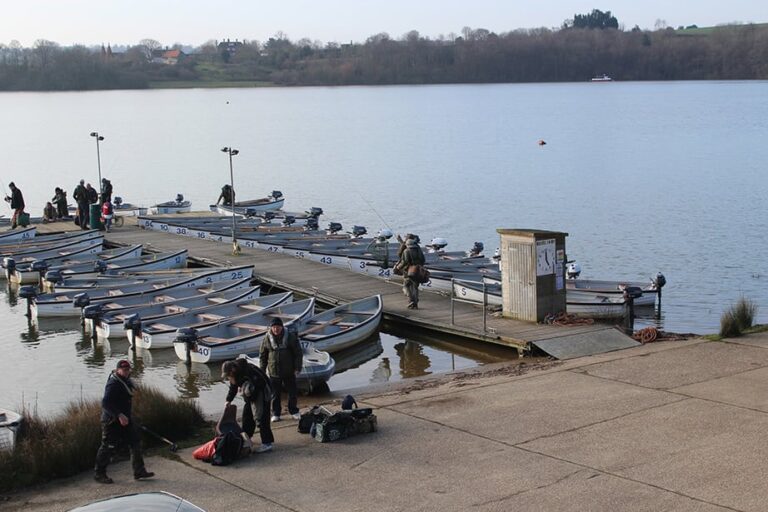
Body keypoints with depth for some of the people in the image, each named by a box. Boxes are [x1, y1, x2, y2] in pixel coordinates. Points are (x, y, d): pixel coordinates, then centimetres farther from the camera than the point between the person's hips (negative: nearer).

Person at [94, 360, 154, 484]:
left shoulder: (126, 381, 8)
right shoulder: (113, 384, -22)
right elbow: (105, 403, -31)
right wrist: (119, 415, -34)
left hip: (125, 418, 9)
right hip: (112, 421, -9)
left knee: (135, 442, 9)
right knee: (108, 447, 0)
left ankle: (139, 471, 17)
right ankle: (99, 474, 14)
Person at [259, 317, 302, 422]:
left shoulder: (290, 336, -8)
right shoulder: (267, 338, -4)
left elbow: (298, 353, -3)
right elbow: (262, 354, 6)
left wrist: (297, 368, -6)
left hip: (289, 371, -1)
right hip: (273, 371, 1)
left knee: (292, 392, 9)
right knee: (275, 394, 6)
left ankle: (293, 411, 25)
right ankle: (275, 413, 18)